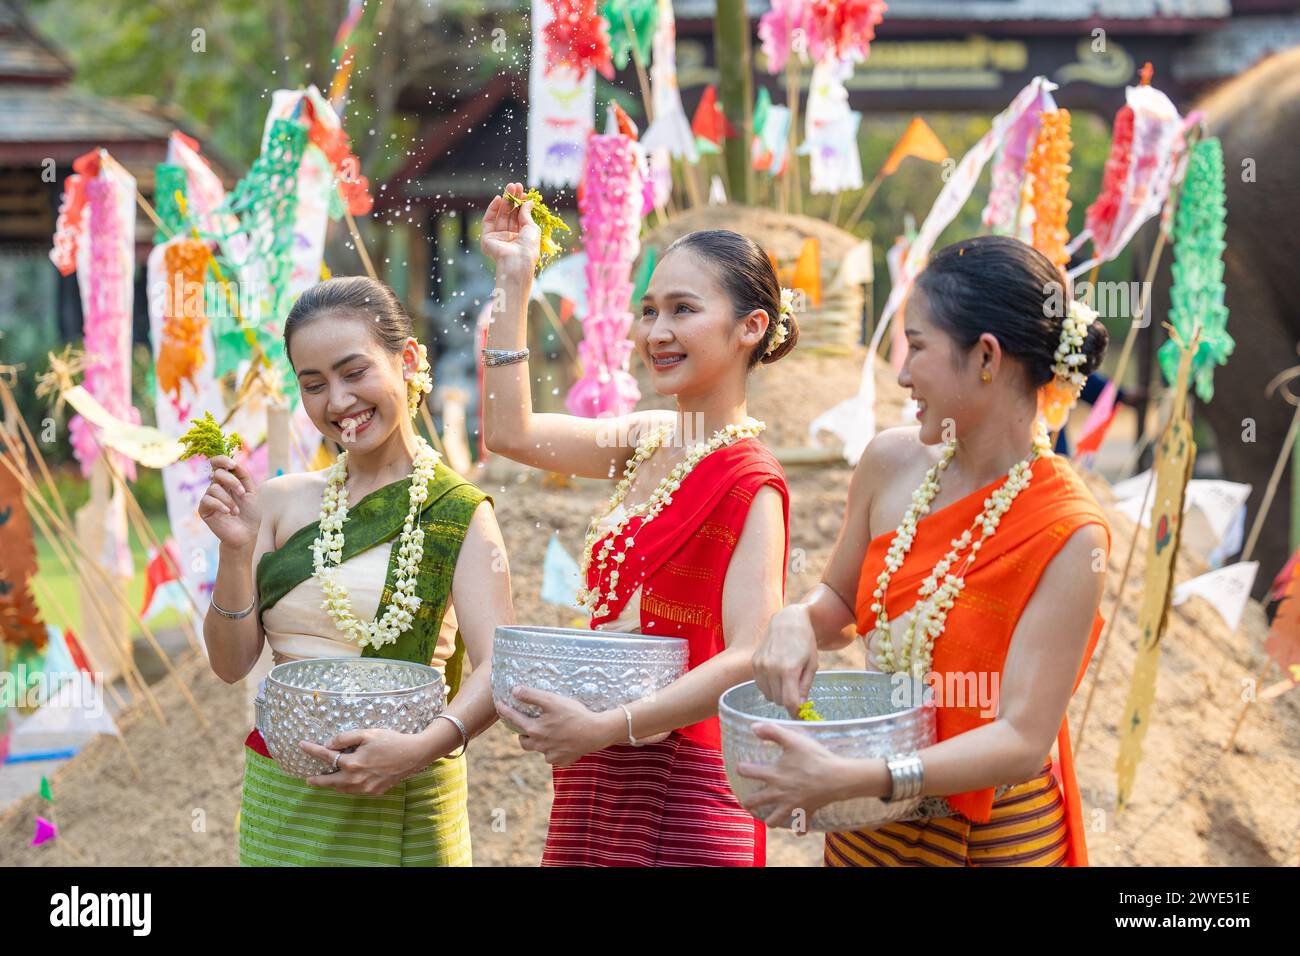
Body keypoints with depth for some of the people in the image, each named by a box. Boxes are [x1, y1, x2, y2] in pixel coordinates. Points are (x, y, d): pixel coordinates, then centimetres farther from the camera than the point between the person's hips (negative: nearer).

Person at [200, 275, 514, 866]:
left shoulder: (457, 513, -5)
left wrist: (422, 748, -30)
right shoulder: (281, 502, 3)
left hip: (401, 805, -3)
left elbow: (497, 669, -15)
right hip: (279, 801, 3)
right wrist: (236, 550, -11)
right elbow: (231, 662, 3)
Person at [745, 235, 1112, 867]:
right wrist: (797, 622, -13)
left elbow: (1024, 740, -24)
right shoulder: (891, 462, -6)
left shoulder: (1069, 535, -22)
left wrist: (852, 779, -34)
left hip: (996, 837, -5)